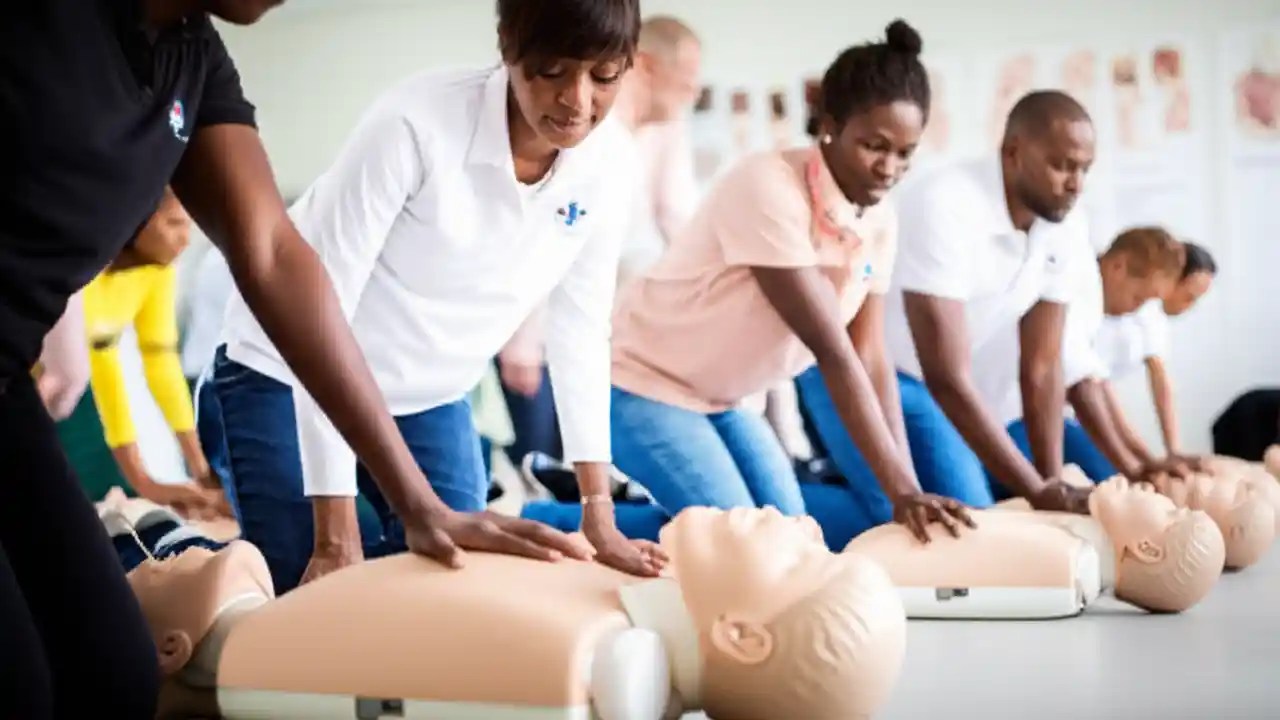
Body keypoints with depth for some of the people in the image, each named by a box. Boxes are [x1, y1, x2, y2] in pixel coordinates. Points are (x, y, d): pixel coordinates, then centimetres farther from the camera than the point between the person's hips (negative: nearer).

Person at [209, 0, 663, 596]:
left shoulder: (607, 161, -15)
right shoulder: (417, 123, -31)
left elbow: (580, 329, -4)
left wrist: (598, 514, -8)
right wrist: (337, 534, -29)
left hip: (429, 396, 5)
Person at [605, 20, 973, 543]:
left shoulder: (879, 221, -4)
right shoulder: (769, 190, -27)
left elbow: (869, 359, -6)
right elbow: (833, 352, -30)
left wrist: (907, 487, -16)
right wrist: (903, 488, -31)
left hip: (721, 398, 8)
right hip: (643, 382, -8)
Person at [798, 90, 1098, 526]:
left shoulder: (1066, 229, -10)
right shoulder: (946, 206, -32)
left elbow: (1042, 367, -6)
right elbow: (947, 377, -34)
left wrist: (1054, 483, -15)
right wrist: (1037, 491, -33)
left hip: (925, 381, 7)